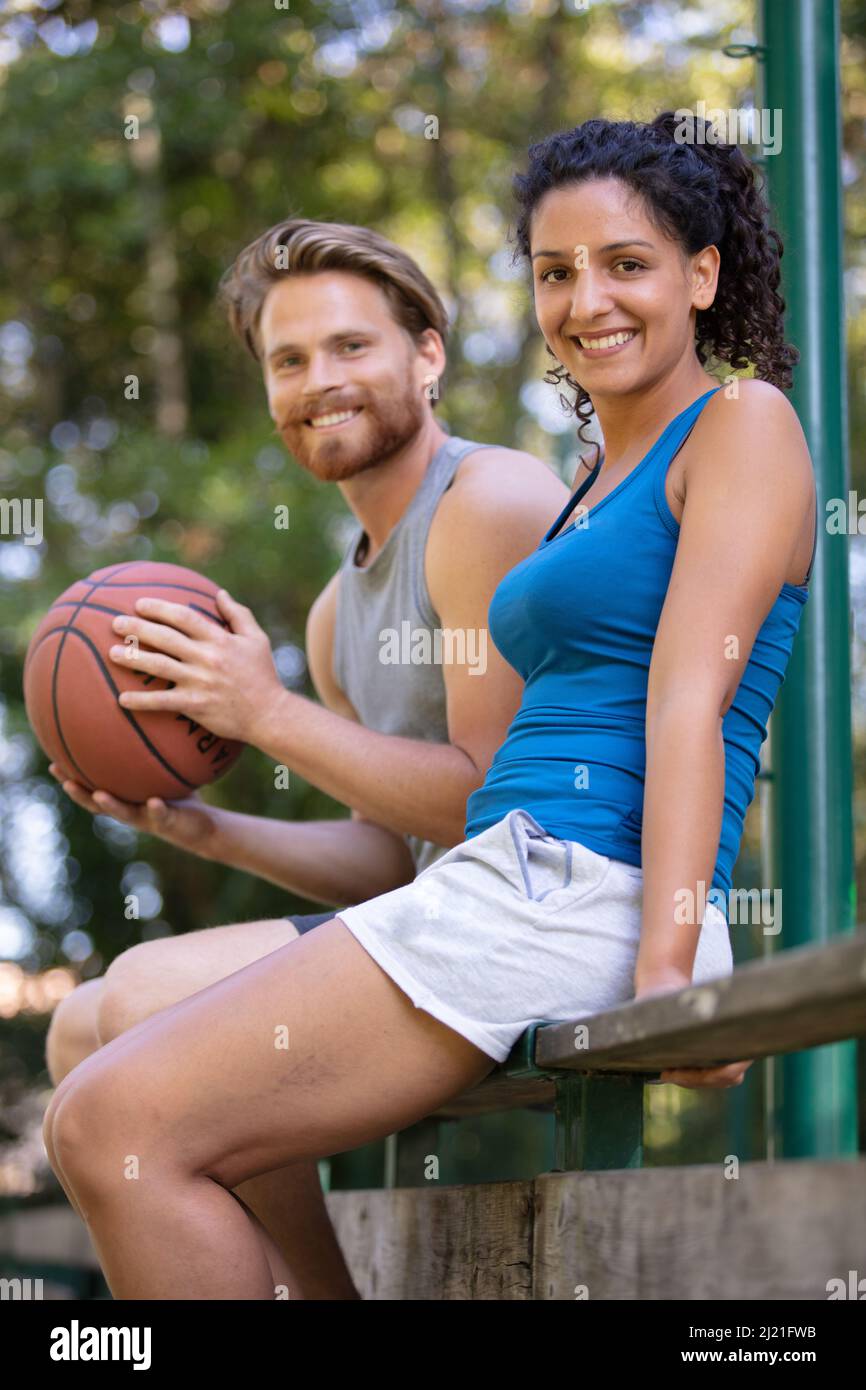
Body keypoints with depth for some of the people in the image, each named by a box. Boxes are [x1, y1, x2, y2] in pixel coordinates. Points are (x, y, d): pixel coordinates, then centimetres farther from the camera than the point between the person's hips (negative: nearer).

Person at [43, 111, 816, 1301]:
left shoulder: (744, 424, -1)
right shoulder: (600, 485, 25)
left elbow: (689, 699, -13)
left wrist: (663, 970, -22)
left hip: (579, 906, -10)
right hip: (505, 887, 10)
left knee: (117, 1126, -18)